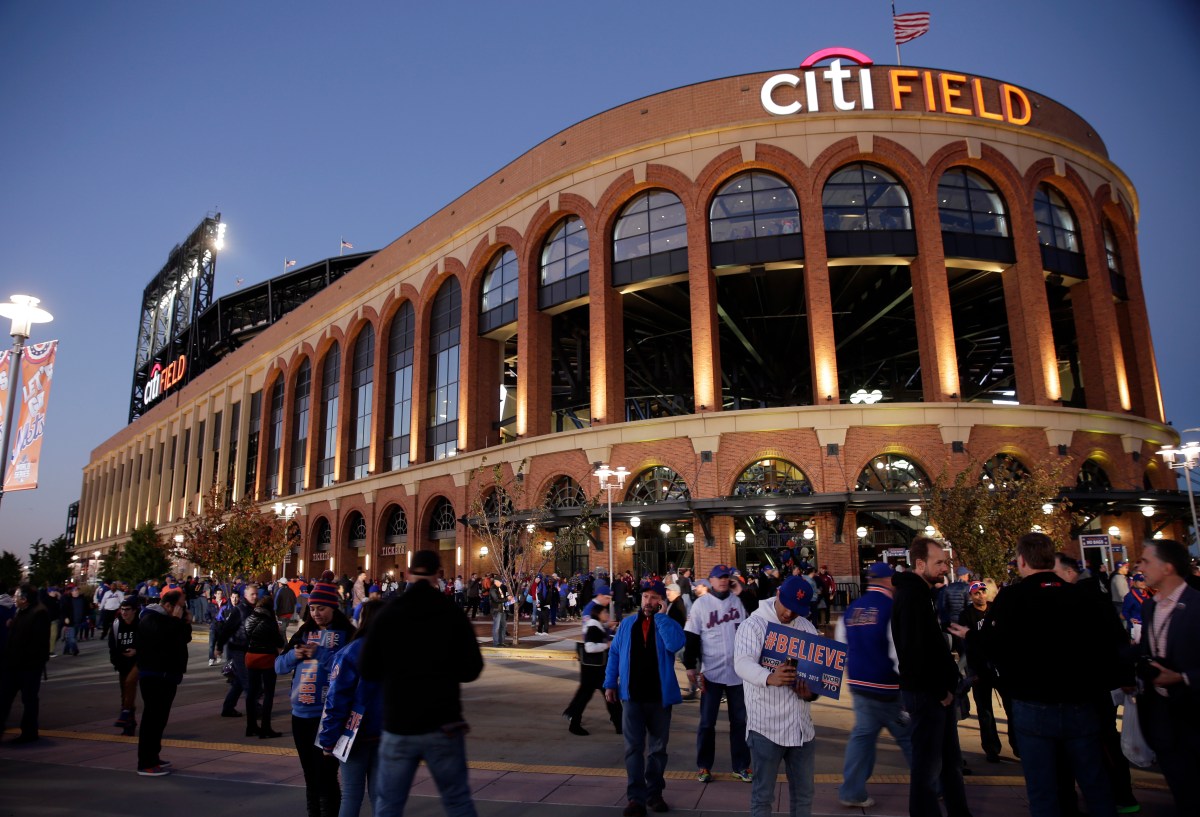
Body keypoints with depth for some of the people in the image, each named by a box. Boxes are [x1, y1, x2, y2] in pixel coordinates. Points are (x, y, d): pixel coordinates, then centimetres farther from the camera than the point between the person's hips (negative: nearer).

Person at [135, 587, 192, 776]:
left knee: (159, 718, 15)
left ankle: (153, 757, 25)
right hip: (154, 677, -10)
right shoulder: (150, 620, -16)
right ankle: (145, 764, -3)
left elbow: (184, 639, 17)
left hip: (166, 675, 10)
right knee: (152, 718, -7)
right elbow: (167, 639, -31)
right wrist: (176, 620, -23)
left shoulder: (166, 618, 15)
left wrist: (186, 623, 2)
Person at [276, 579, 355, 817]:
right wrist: (294, 655, -8)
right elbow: (279, 666, 12)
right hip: (301, 713, 6)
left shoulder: (346, 635, -7)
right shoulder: (304, 632, 11)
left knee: (325, 777, -4)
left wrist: (319, 653, -21)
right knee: (310, 777, 17)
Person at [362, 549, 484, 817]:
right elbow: (472, 669, -2)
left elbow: (369, 671, 1)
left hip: (398, 725, 1)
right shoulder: (453, 613, -6)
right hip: (444, 724, -1)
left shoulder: (387, 615, -3)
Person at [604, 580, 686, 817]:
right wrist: (610, 683, 2)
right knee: (634, 748, -1)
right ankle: (636, 798, 2)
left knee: (658, 748, 12)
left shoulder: (668, 624, -2)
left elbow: (675, 644, -25)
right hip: (632, 696, 1)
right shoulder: (627, 624, 5)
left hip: (660, 696, -1)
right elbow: (614, 654, 9)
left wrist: (661, 616, -20)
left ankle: (654, 793, 26)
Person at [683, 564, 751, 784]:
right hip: (711, 672, -3)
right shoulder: (701, 604, -5)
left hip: (738, 671, 3)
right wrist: (690, 666, -10)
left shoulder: (737, 601, 7)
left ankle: (741, 766, 20)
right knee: (707, 722, 3)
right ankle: (704, 766, 16)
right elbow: (691, 637, -6)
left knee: (739, 720, 9)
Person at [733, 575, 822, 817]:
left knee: (803, 793, 15)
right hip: (766, 726, -5)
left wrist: (813, 691, -11)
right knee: (762, 795, 3)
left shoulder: (807, 627, 10)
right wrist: (769, 678, -43)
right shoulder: (754, 625, -8)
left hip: (802, 724, 5)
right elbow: (742, 663, -23)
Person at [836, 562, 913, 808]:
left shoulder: (850, 610, 4)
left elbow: (841, 647, 10)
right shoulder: (892, 608, -16)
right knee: (910, 737, 11)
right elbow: (900, 652, -19)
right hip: (888, 689, -6)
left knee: (862, 735, 13)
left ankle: (851, 792, 14)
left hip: (858, 685, 6)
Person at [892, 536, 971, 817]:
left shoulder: (921, 592, 13)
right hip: (925, 692, -10)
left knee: (951, 760, 20)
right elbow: (916, 651, -26)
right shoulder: (911, 596, -19)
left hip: (936, 691, 10)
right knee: (928, 767, 1)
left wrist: (946, 686, 7)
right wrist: (940, 691, -17)